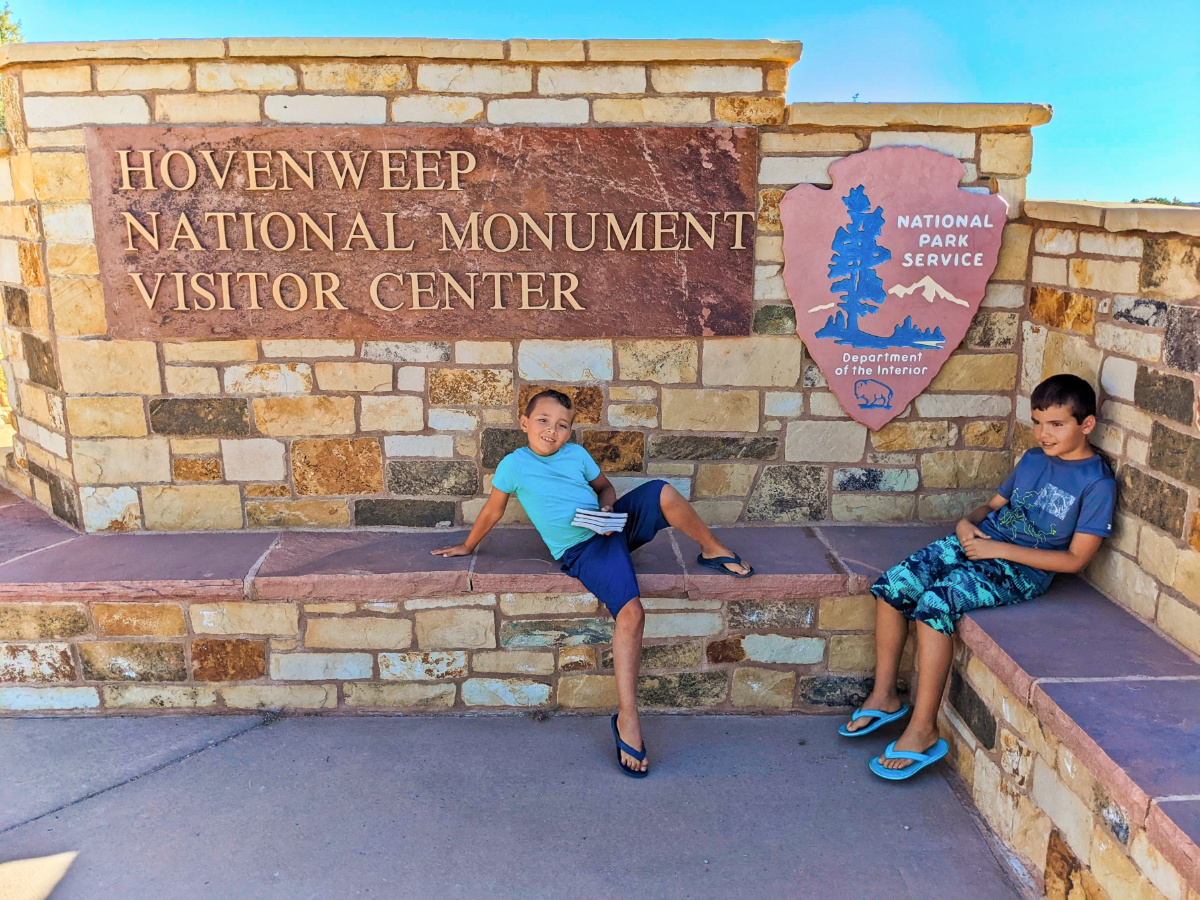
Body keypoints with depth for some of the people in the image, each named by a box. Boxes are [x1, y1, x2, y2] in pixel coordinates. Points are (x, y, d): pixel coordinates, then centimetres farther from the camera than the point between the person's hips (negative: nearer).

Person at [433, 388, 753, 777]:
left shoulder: (577, 454, 10)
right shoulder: (514, 464, -2)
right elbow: (492, 510, 12)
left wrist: (608, 506, 0)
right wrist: (468, 546, 22)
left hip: (615, 525, 5)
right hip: (583, 550, -5)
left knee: (664, 493, -24)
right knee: (631, 612, -28)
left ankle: (714, 551, 1)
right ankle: (627, 718, -22)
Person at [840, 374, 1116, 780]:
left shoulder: (1097, 482, -7)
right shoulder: (1033, 459, 14)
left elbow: (1075, 558, -12)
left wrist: (999, 549, -16)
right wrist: (967, 523, 0)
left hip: (1019, 571, -7)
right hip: (977, 542, 7)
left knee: (935, 603, -30)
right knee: (892, 585, -12)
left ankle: (923, 731, -19)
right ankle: (884, 695, 4)